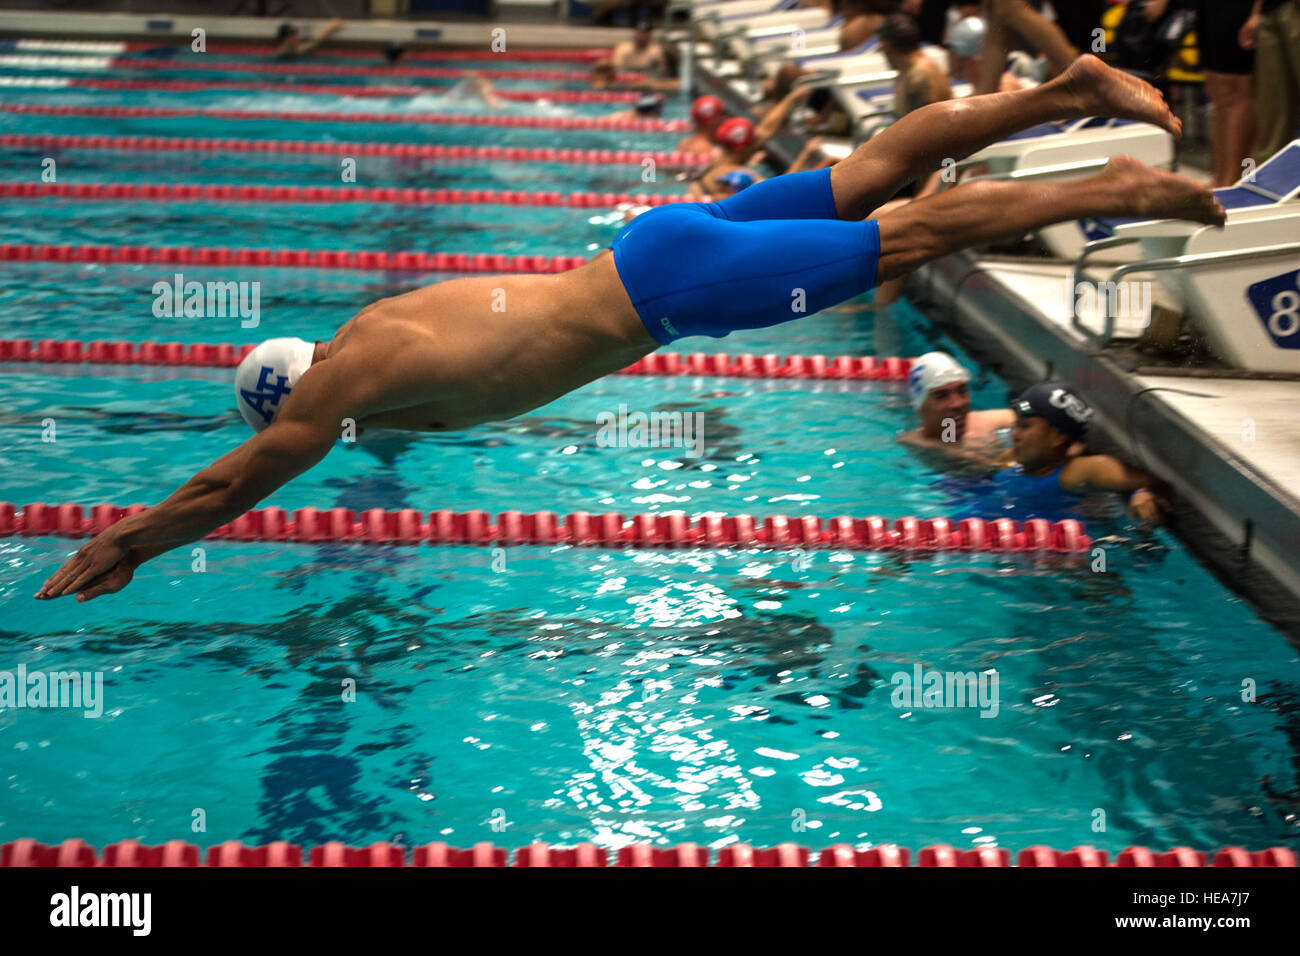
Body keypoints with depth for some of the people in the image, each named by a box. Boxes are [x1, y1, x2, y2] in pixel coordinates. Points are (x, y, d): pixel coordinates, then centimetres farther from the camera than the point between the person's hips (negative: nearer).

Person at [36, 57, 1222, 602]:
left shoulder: (347, 377, -8)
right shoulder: (375, 329, 16)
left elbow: (226, 486, -3)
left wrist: (118, 548, 8)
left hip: (667, 284, -7)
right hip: (659, 250, 7)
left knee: (904, 239, -9)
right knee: (865, 176, 10)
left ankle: (1119, 191, -9)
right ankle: (1070, 91, 10)